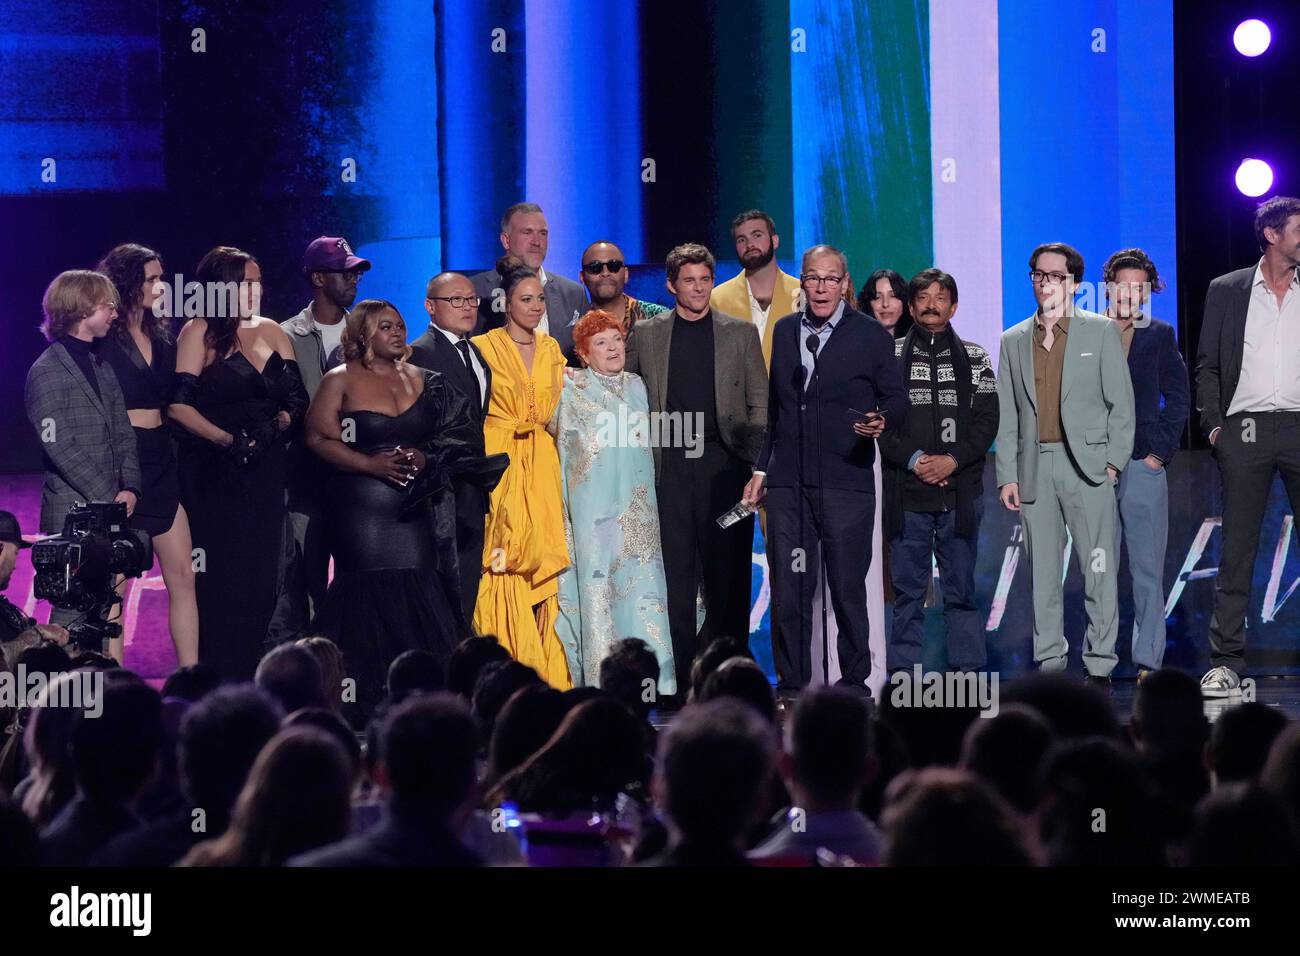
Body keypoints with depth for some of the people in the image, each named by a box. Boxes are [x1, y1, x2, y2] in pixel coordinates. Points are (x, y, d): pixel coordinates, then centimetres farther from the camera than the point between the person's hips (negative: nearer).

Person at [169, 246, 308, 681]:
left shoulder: (273, 333, 12)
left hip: (266, 474, 5)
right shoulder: (199, 333, -3)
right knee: (219, 577, -6)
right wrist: (228, 439, -20)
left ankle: (249, 676, 8)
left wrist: (276, 425, -13)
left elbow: (297, 400, 8)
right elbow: (179, 404, -11)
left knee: (261, 576, 2)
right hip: (214, 476, -5)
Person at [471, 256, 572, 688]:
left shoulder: (551, 349, 14)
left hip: (541, 465, 4)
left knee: (542, 560, -1)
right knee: (501, 561, -9)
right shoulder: (485, 347, -1)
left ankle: (545, 669, 0)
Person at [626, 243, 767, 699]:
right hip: (669, 464, 0)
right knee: (675, 568, 0)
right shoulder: (645, 334, 9)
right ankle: (679, 671, 4)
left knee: (727, 567, 0)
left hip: (723, 463, 0)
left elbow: (759, 402, 7)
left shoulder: (741, 333, 9)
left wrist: (756, 462, -1)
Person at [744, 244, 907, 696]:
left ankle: (854, 681, 10)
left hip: (845, 482, -3)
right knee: (788, 589, 1)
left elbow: (896, 397, 6)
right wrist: (761, 468, 17)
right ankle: (790, 684, 9)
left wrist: (882, 421, -16)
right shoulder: (784, 331, 14)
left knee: (848, 587, -1)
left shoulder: (870, 336, 3)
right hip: (787, 482, 3)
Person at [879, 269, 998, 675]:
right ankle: (902, 671, 4)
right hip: (906, 492, -1)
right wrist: (912, 459, -11)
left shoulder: (975, 359, 11)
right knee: (907, 588, 1)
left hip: (960, 492, 1)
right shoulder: (890, 356, 8)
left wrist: (952, 460, -10)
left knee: (961, 588, 3)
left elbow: (987, 420, 4)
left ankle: (968, 670, 6)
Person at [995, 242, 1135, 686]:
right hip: (1034, 468, 3)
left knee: (1099, 570, -6)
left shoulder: (1101, 332, 6)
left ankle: (1100, 665, -3)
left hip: (1088, 463, -3)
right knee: (1042, 574, 3)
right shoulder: (1013, 341, 14)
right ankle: (1050, 662, 8)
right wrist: (1007, 475, 5)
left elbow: (1121, 403, 3)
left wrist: (1114, 461, -6)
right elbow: (1006, 415, 13)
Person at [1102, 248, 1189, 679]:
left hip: (1143, 466, 0)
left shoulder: (1159, 336, 10)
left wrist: (1162, 450, -1)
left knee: (1147, 570, 0)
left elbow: (1178, 398, 10)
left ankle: (1148, 661, 2)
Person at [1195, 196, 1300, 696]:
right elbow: (1207, 366, 9)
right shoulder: (1226, 291, 10)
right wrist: (1214, 424, -1)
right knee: (1237, 550, 0)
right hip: (1245, 429, -1)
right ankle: (1226, 662, 2)